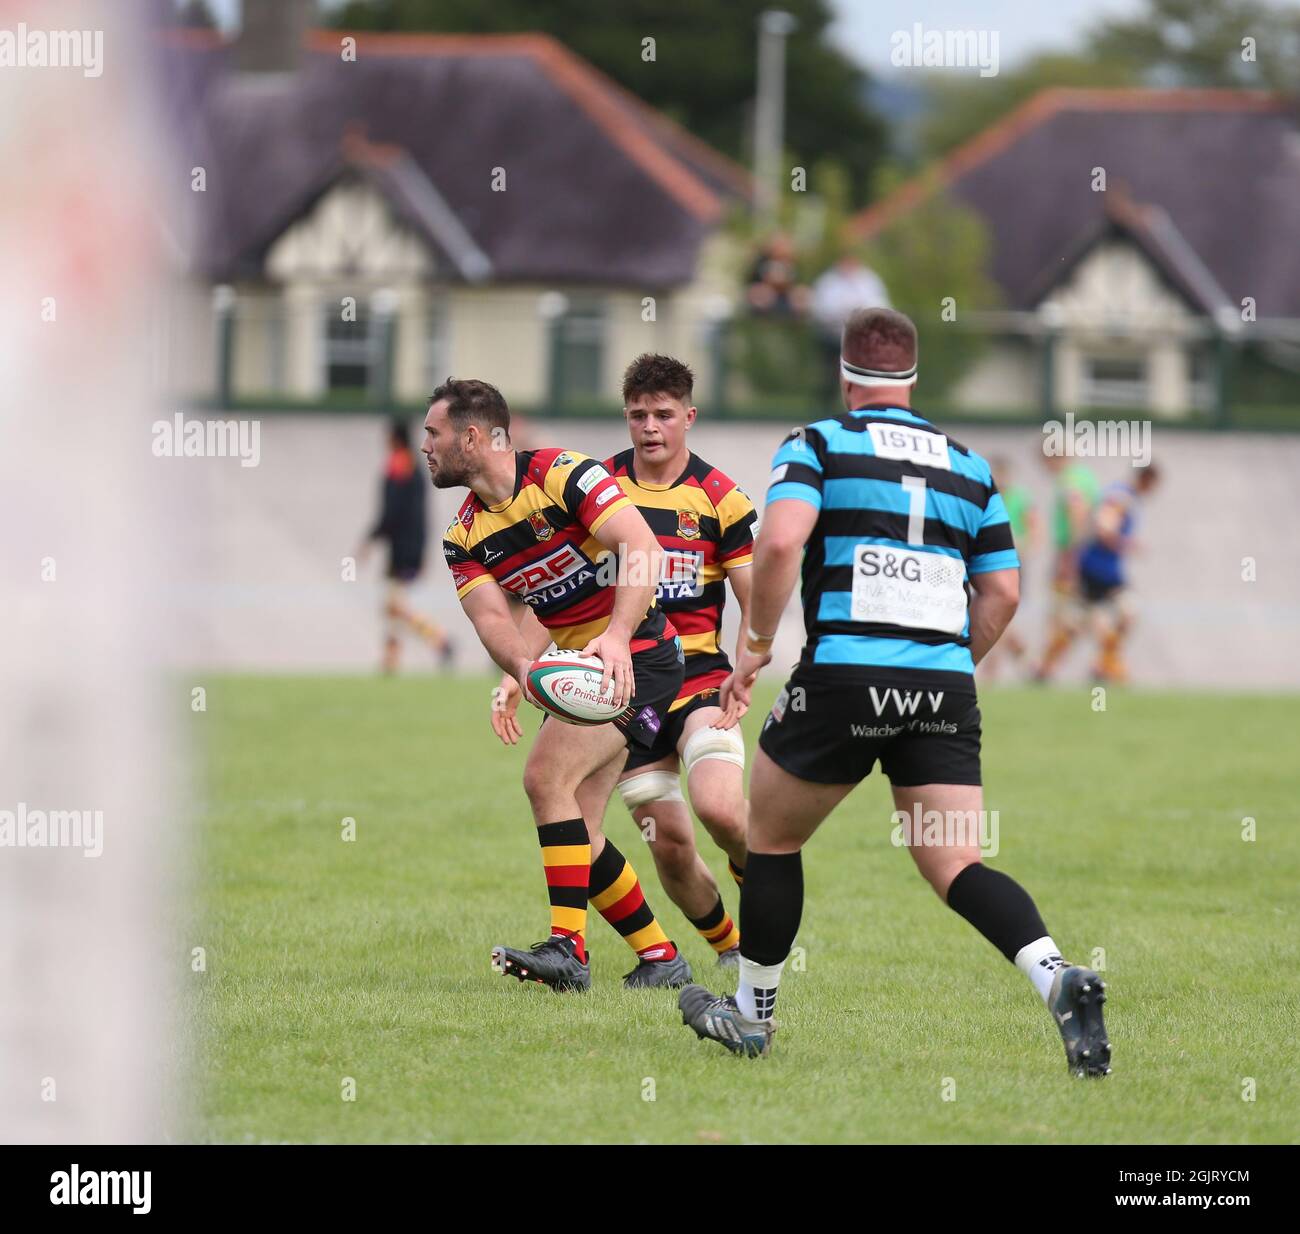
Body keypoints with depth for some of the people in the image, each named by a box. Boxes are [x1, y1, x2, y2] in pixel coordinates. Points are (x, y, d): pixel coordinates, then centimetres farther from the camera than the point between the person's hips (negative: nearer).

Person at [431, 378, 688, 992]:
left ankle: (568, 948, -25)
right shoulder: (464, 537, 5)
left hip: (635, 658, -8)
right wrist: (524, 666, -30)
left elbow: (642, 548, -25)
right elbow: (493, 618, -8)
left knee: (547, 774, -23)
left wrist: (617, 636, -38)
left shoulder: (563, 474, -16)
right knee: (573, 827, 5)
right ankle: (660, 957, 17)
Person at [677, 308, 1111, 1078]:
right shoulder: (969, 467, 17)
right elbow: (1003, 592, 14)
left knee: (772, 835, 19)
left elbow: (780, 542, -14)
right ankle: (1058, 978, -27)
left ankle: (752, 1015, 27)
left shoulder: (818, 445, 3)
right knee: (958, 867, -1)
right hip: (944, 690, 3)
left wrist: (758, 645, -2)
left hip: (843, 677, -3)